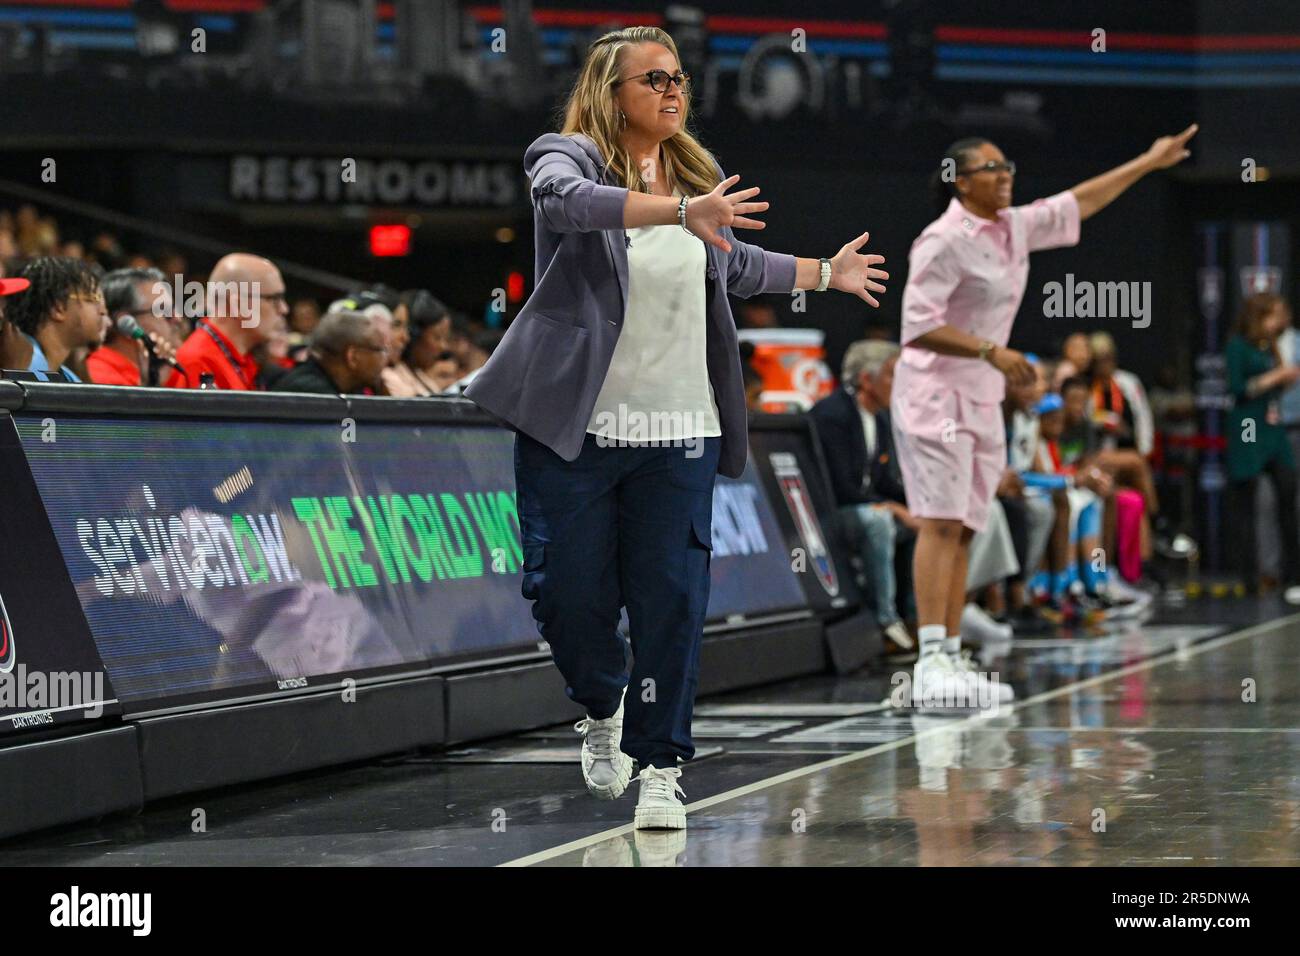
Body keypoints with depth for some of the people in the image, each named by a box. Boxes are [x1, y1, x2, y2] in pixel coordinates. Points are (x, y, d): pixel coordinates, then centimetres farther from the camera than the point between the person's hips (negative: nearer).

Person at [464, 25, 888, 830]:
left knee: (673, 598, -4)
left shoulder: (701, 176, 14)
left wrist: (824, 273, 40)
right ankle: (603, 707, 28)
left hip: (678, 433, 4)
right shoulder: (568, 156, -3)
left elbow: (732, 265, 34)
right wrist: (679, 211, -41)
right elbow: (567, 200, -29)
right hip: (574, 426, -3)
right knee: (568, 590, -2)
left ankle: (659, 764, 5)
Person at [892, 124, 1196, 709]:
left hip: (982, 400, 9)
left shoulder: (1014, 227, 12)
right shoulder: (944, 241, -13)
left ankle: (950, 659, 6)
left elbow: (1077, 204, 26)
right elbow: (918, 327, -19)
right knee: (941, 524, -15)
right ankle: (931, 664, -19)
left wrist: (1148, 162, 29)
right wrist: (991, 351, -24)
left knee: (963, 530, 5)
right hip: (935, 393, -8)